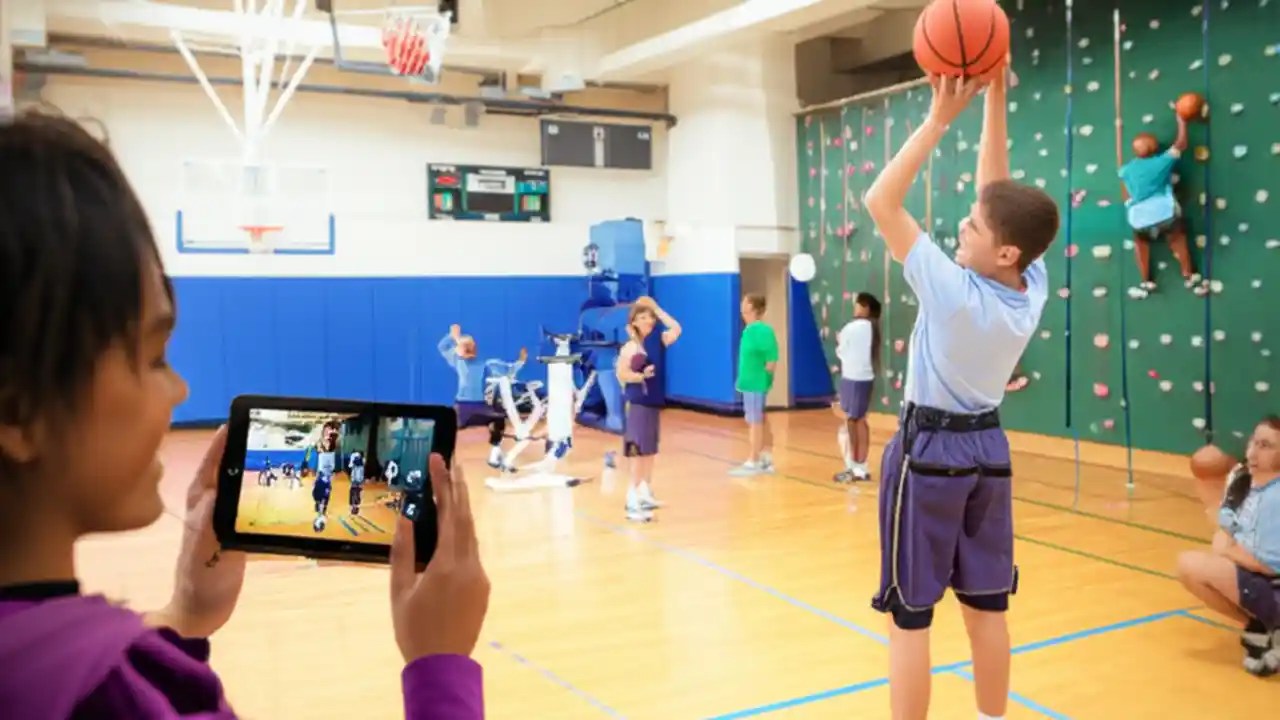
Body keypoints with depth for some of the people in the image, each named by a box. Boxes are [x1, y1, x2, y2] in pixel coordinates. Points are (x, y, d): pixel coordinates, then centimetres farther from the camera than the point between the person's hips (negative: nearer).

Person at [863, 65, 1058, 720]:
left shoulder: (954, 291, -23)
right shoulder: (1033, 286, -6)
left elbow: (881, 201, -21)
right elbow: (999, 192, 2)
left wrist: (940, 118, -20)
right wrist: (995, 97, -1)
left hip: (928, 451, -7)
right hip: (988, 448, 7)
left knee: (908, 616, 1)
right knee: (986, 606, 16)